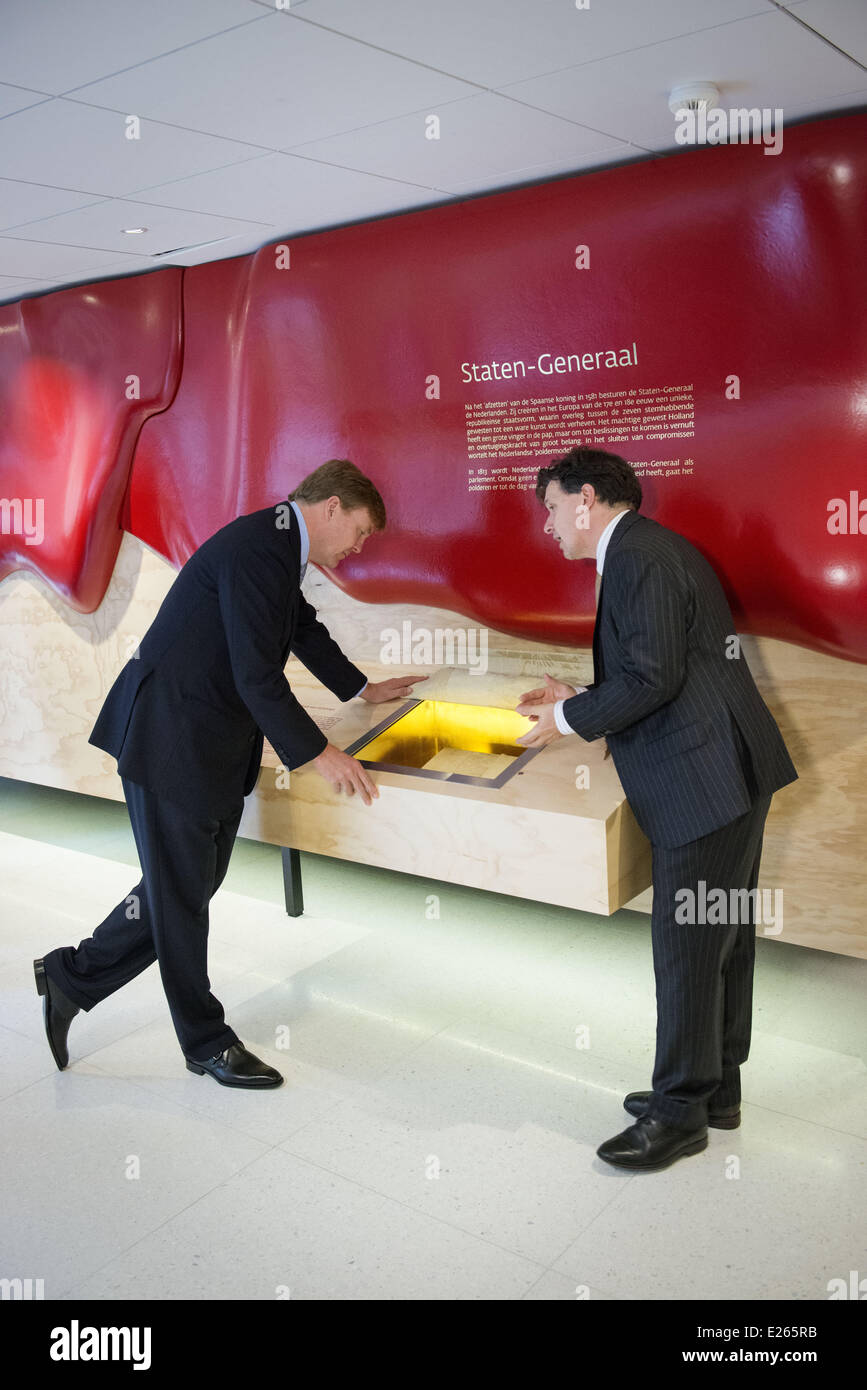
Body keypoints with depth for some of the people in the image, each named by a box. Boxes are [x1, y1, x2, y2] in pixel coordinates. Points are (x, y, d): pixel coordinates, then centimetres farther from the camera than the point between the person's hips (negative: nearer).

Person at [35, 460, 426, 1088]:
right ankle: (208, 1042, 20)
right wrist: (318, 753, -16)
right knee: (182, 893, 5)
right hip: (172, 738, -10)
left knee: (188, 886, 14)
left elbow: (303, 628, 28)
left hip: (215, 742, 10)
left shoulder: (276, 544, 12)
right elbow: (258, 676, -23)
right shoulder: (257, 547, -21)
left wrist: (363, 688, 37)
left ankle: (71, 977, 30)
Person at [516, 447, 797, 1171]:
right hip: (726, 775, 11)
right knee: (721, 938, 18)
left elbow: (653, 677, -22)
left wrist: (569, 719, -9)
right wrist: (581, 698, 15)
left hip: (706, 778, -11)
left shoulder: (638, 554, -14)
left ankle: (680, 1111, 14)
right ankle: (716, 1088, 32)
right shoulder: (650, 549, 19)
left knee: (688, 949, 0)